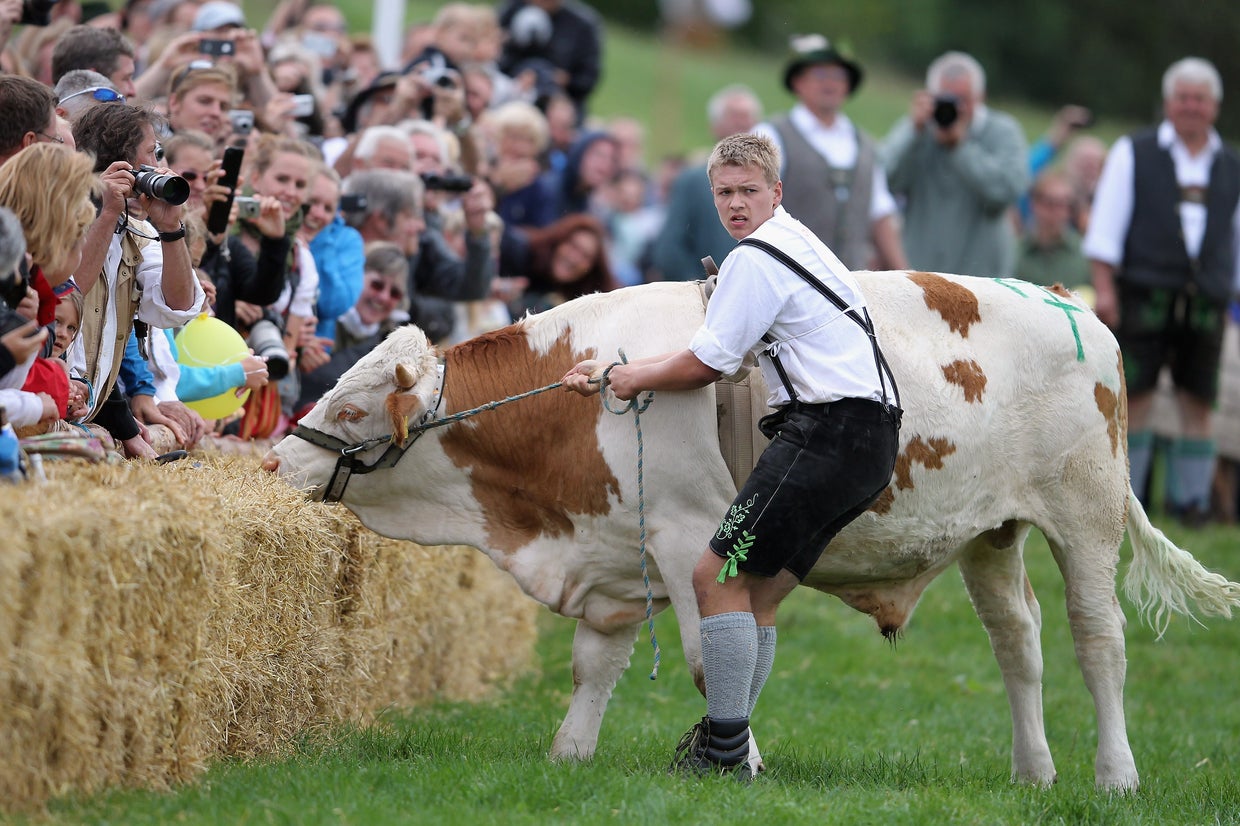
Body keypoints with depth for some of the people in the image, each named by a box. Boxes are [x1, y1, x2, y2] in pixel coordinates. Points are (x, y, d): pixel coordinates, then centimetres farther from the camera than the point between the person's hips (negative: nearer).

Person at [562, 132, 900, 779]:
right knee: (755, 596, 12)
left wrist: (630, 379, 14)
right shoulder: (795, 241, 25)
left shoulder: (756, 258, -8)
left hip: (829, 429, -10)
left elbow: (705, 366, -5)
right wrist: (611, 373, 27)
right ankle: (725, 744, 14)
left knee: (719, 577, -9)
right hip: (868, 439, 10)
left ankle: (725, 754, -10)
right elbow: (720, 359, 29)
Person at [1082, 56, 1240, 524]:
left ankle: (1191, 501, 5)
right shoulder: (1133, 154, 8)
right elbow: (1106, 226, 3)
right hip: (1143, 299, -2)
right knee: (1133, 399, -4)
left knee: (1198, 406, 1)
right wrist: (1104, 288, -6)